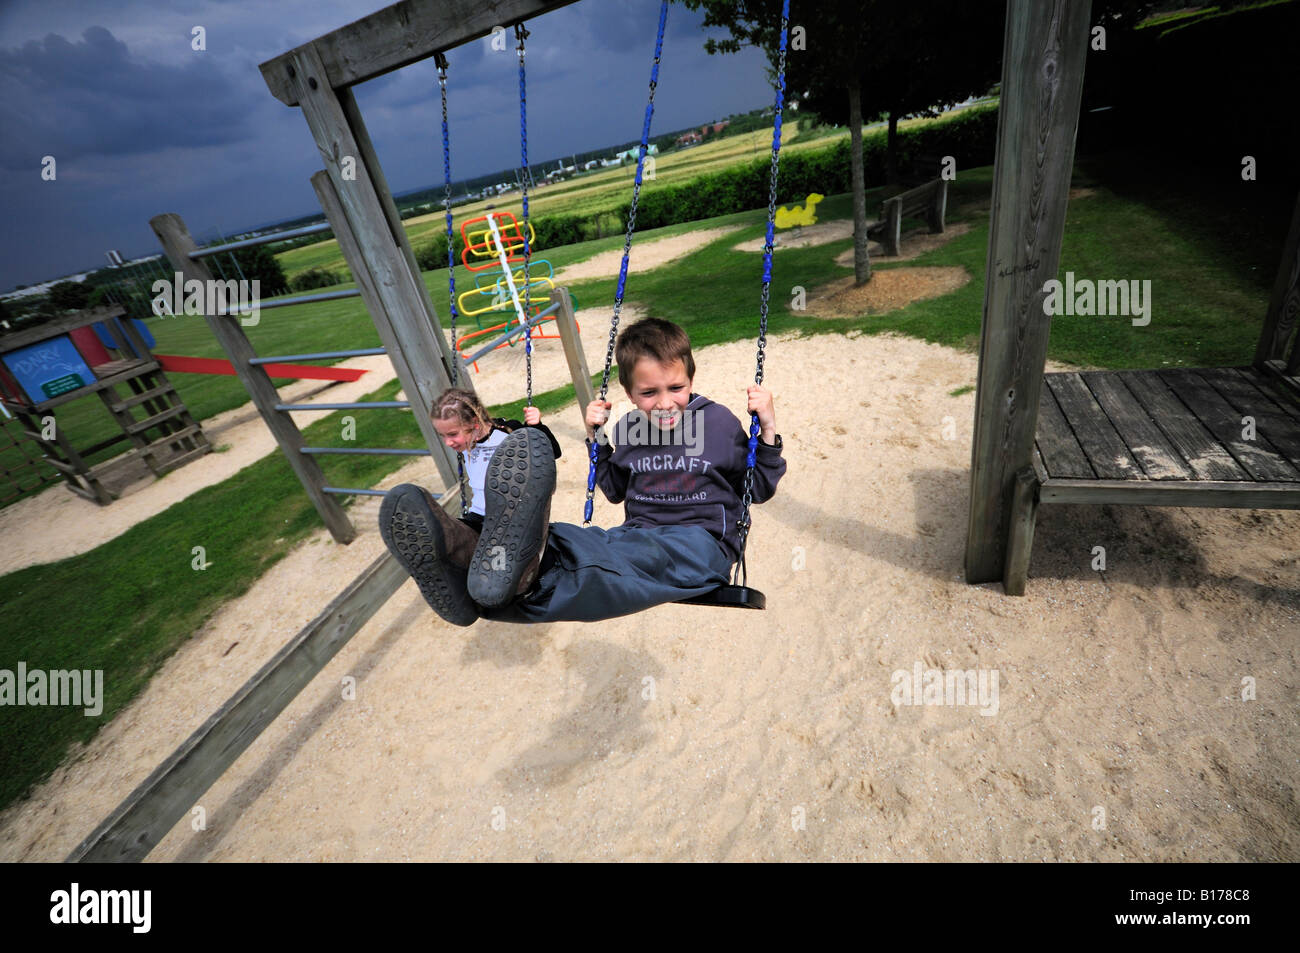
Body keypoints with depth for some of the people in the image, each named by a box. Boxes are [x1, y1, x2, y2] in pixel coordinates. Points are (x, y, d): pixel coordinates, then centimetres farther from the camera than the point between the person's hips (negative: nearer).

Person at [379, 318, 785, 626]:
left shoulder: (719, 421, -1)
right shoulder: (628, 428, 9)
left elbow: (759, 490, 6)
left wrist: (767, 429, -9)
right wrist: (596, 439, 9)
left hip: (703, 541, -4)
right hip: (640, 536, 4)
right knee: (559, 539, -29)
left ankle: (522, 584, -65)